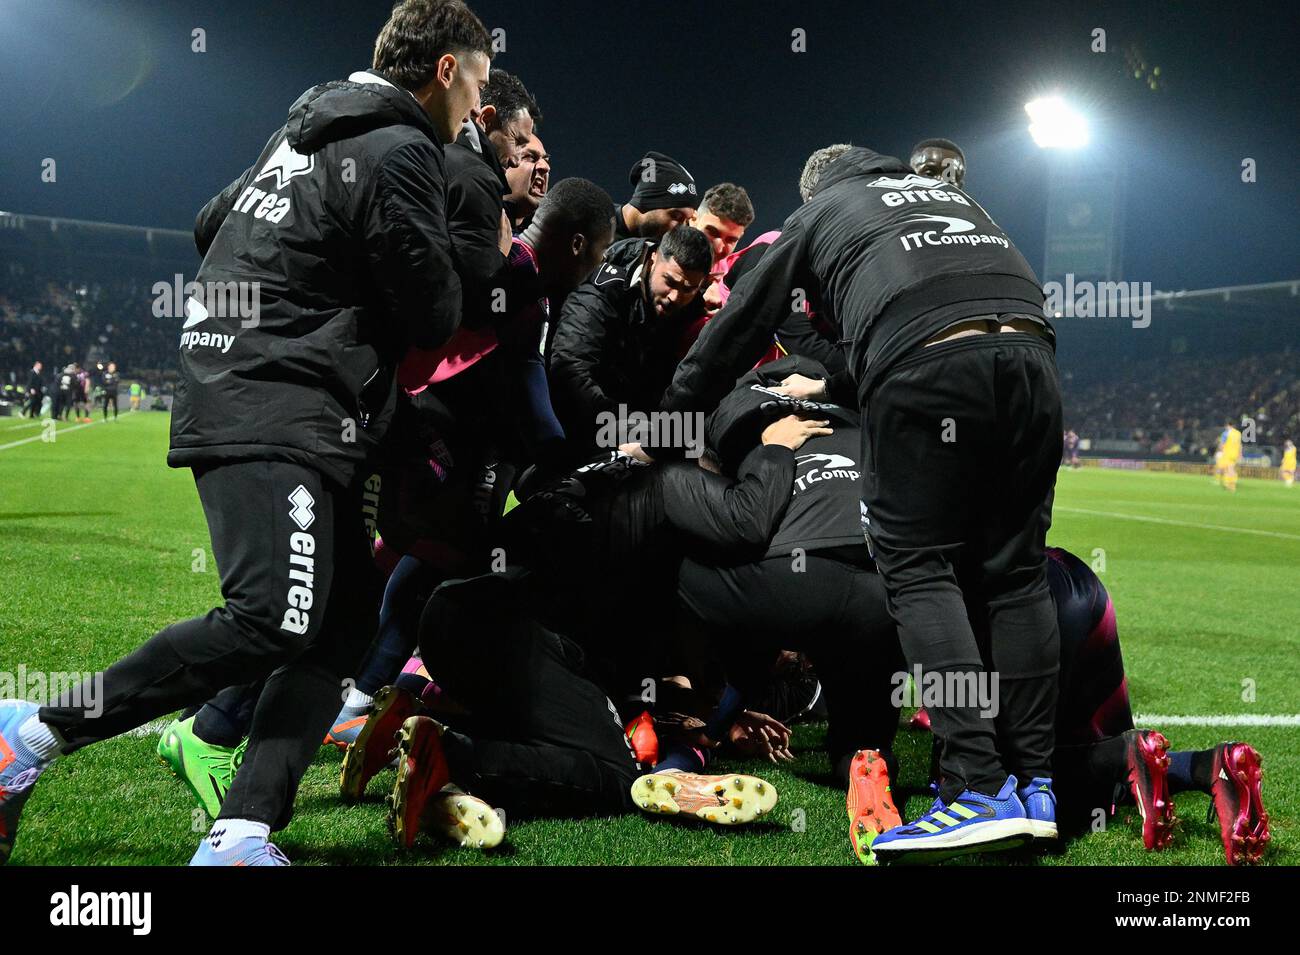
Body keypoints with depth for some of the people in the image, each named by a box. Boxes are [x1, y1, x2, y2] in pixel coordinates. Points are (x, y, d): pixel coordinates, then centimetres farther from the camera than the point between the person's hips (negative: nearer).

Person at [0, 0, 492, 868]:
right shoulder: (399, 153, -9)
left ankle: (241, 835, -4)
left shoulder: (312, 125, 20)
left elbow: (212, 225, 27)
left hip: (232, 395, 10)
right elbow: (434, 319, -7)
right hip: (274, 416, -10)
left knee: (348, 616, 4)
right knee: (273, 622, -18)